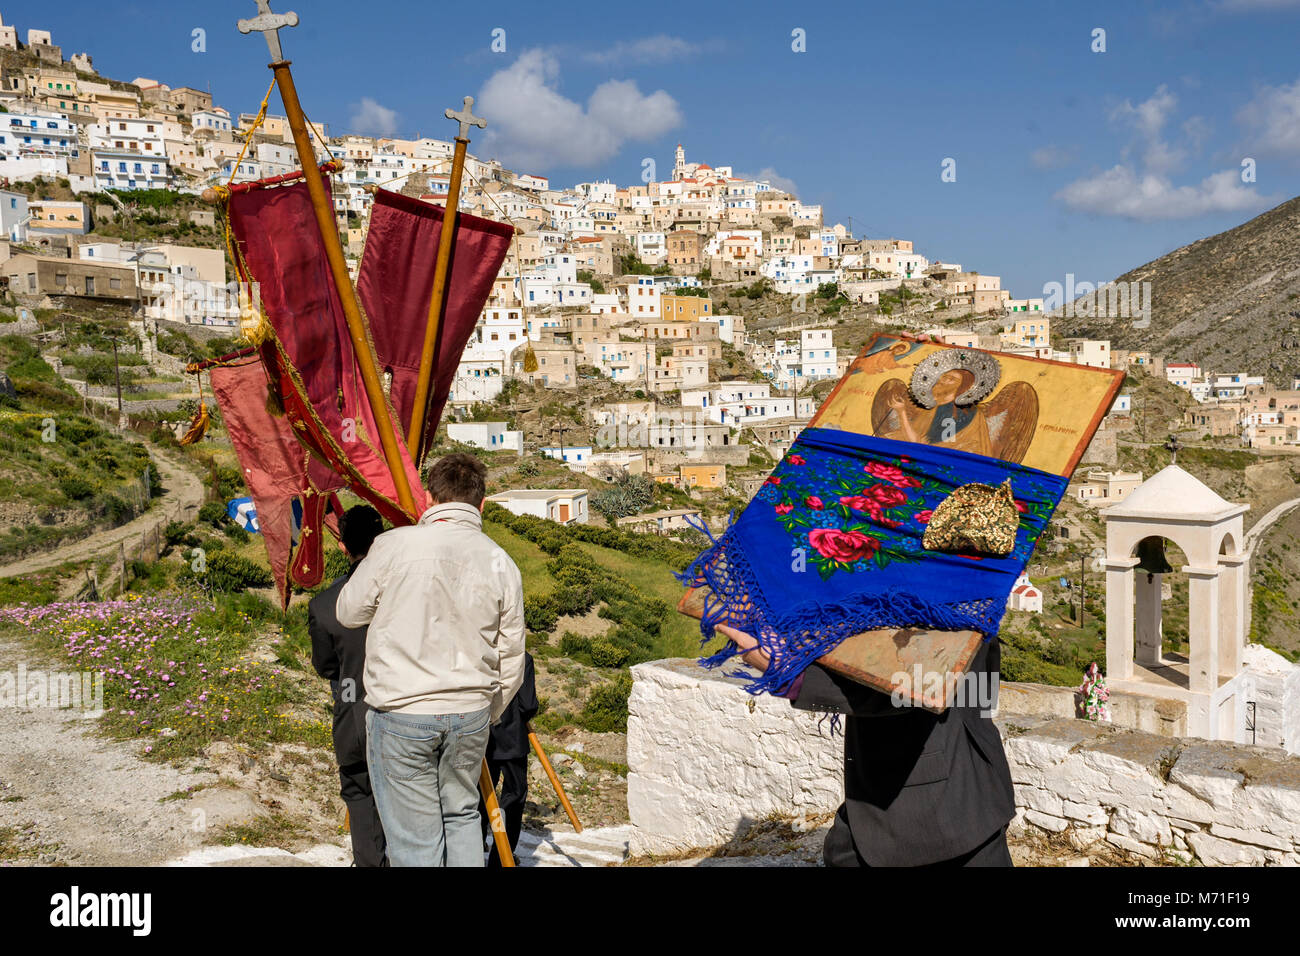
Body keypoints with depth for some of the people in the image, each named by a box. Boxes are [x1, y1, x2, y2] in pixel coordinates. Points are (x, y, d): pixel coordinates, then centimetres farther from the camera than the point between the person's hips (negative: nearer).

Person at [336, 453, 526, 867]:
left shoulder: (395, 545, -10)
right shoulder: (502, 564, 0)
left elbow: (348, 611, 3)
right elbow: (511, 662, 6)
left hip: (400, 713, -3)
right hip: (470, 713, 3)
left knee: (415, 837, 5)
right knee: (462, 815, 22)